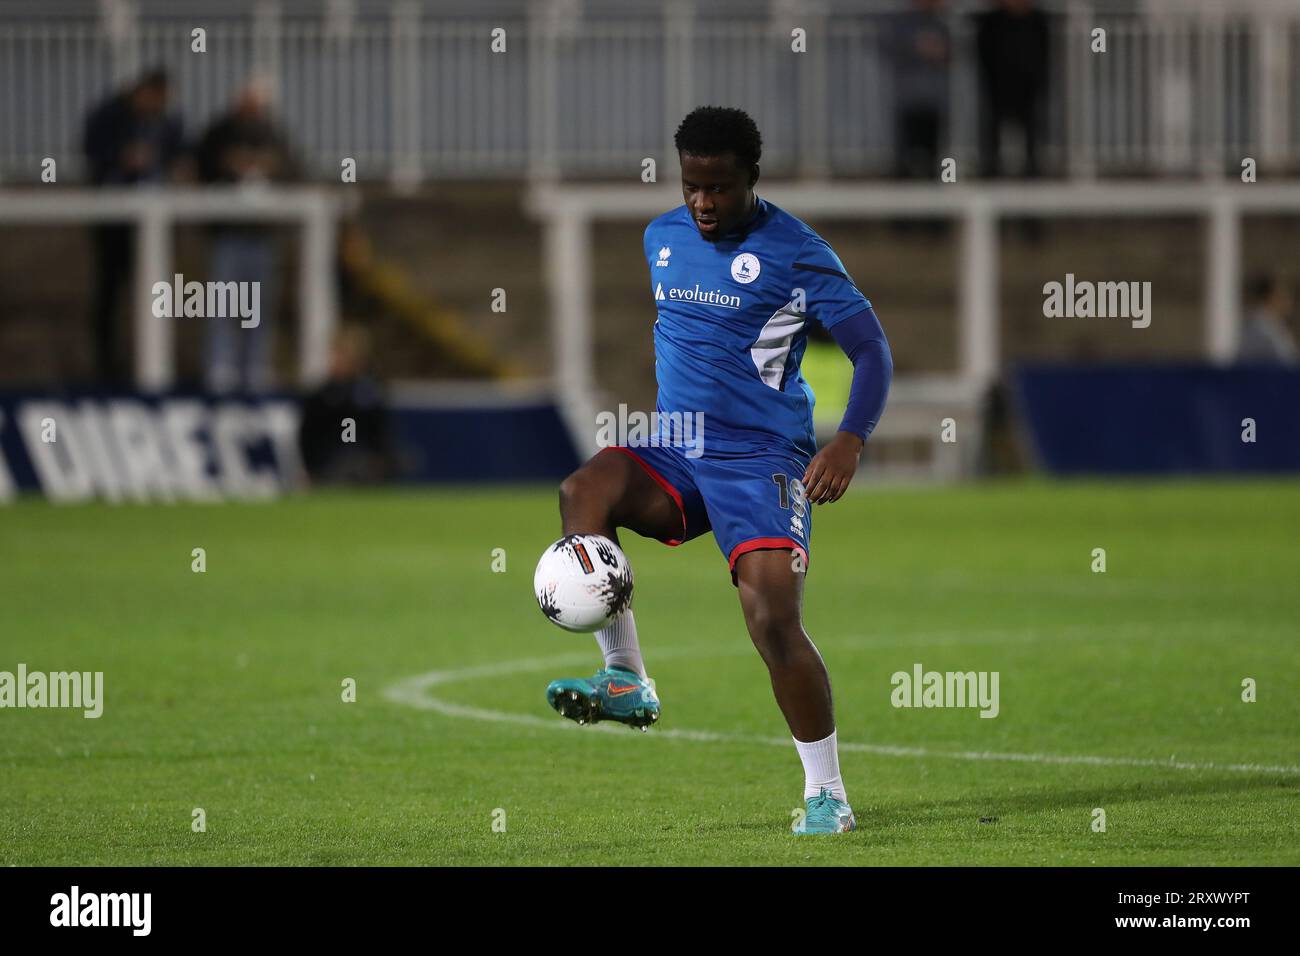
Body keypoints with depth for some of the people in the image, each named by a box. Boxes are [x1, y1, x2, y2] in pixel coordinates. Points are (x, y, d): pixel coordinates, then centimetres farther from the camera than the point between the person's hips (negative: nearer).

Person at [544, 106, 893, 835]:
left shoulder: (795, 252, -8)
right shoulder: (662, 238, 10)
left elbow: (872, 350, -9)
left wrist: (851, 441, -24)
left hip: (762, 459, -5)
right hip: (674, 454, 5)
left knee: (774, 616, -18)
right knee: (584, 490, -26)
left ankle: (828, 795, -4)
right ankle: (627, 683, -19)